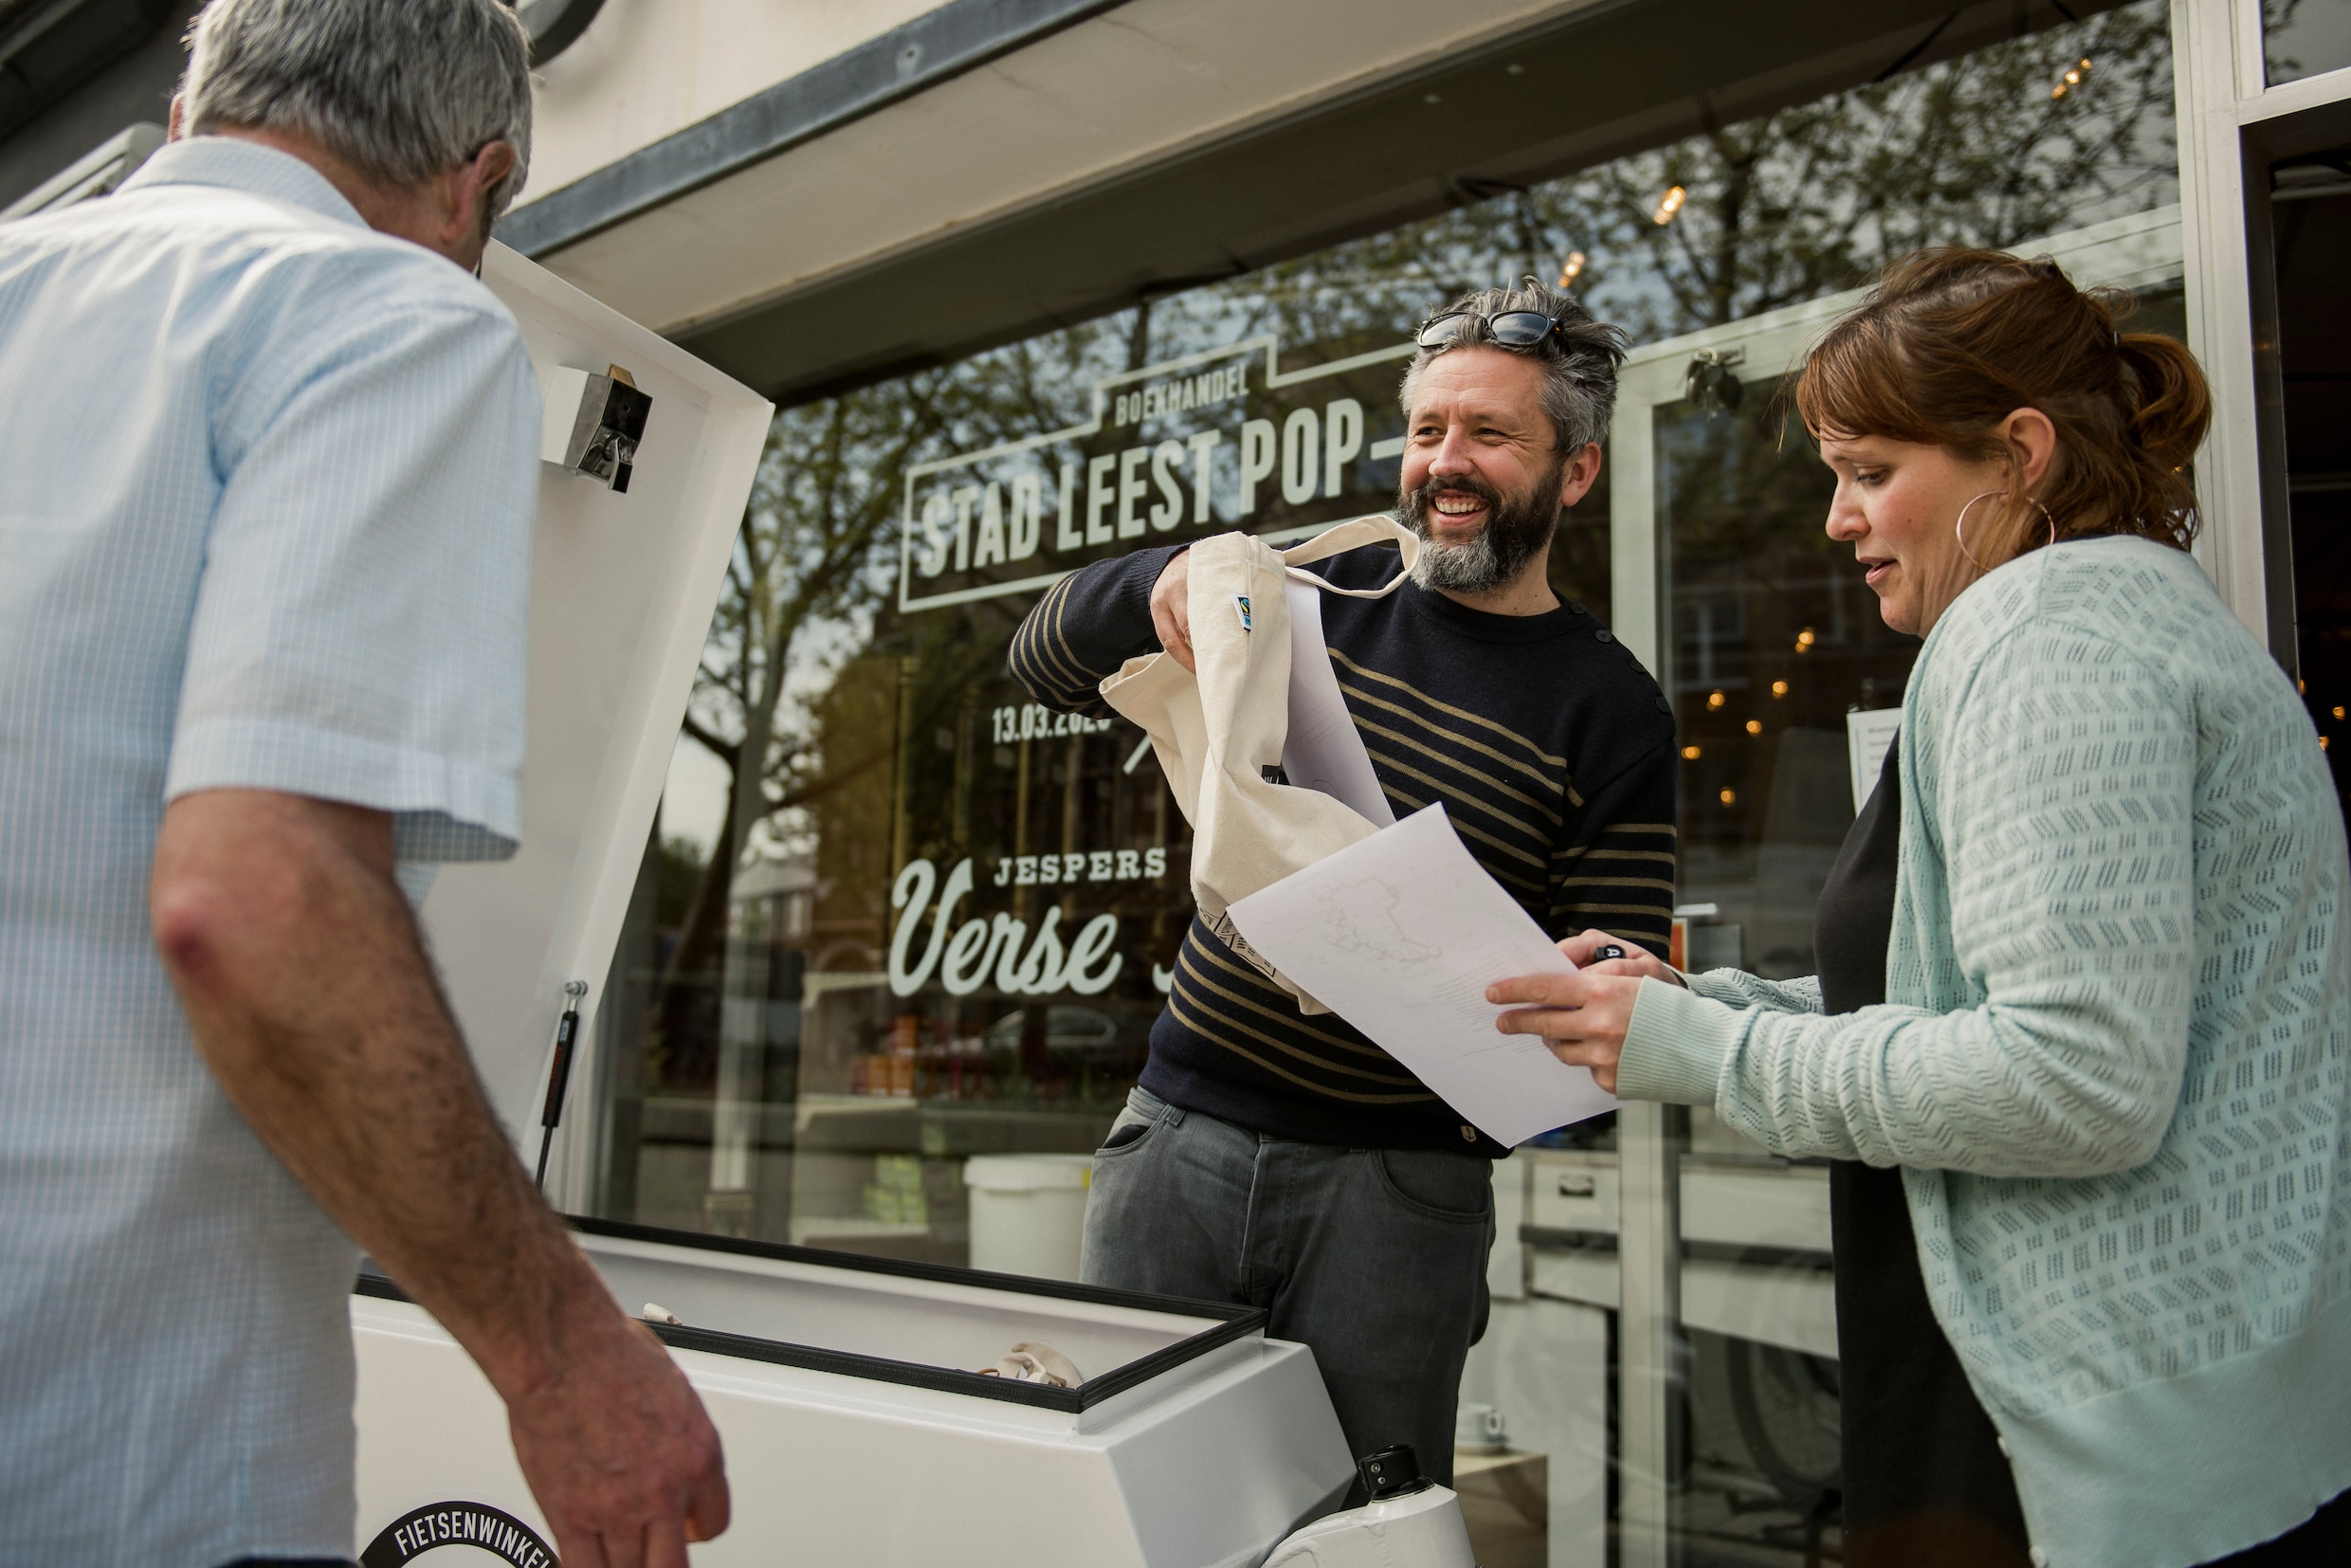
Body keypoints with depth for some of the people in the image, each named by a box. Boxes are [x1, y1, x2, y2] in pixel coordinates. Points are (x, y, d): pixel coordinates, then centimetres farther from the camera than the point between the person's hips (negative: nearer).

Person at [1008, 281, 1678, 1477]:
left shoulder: (1608, 710, -1)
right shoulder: (1319, 599, 7)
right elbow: (1044, 664, 7)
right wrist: (1161, 580, -14)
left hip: (1395, 1184, -2)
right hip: (1182, 1136, 3)